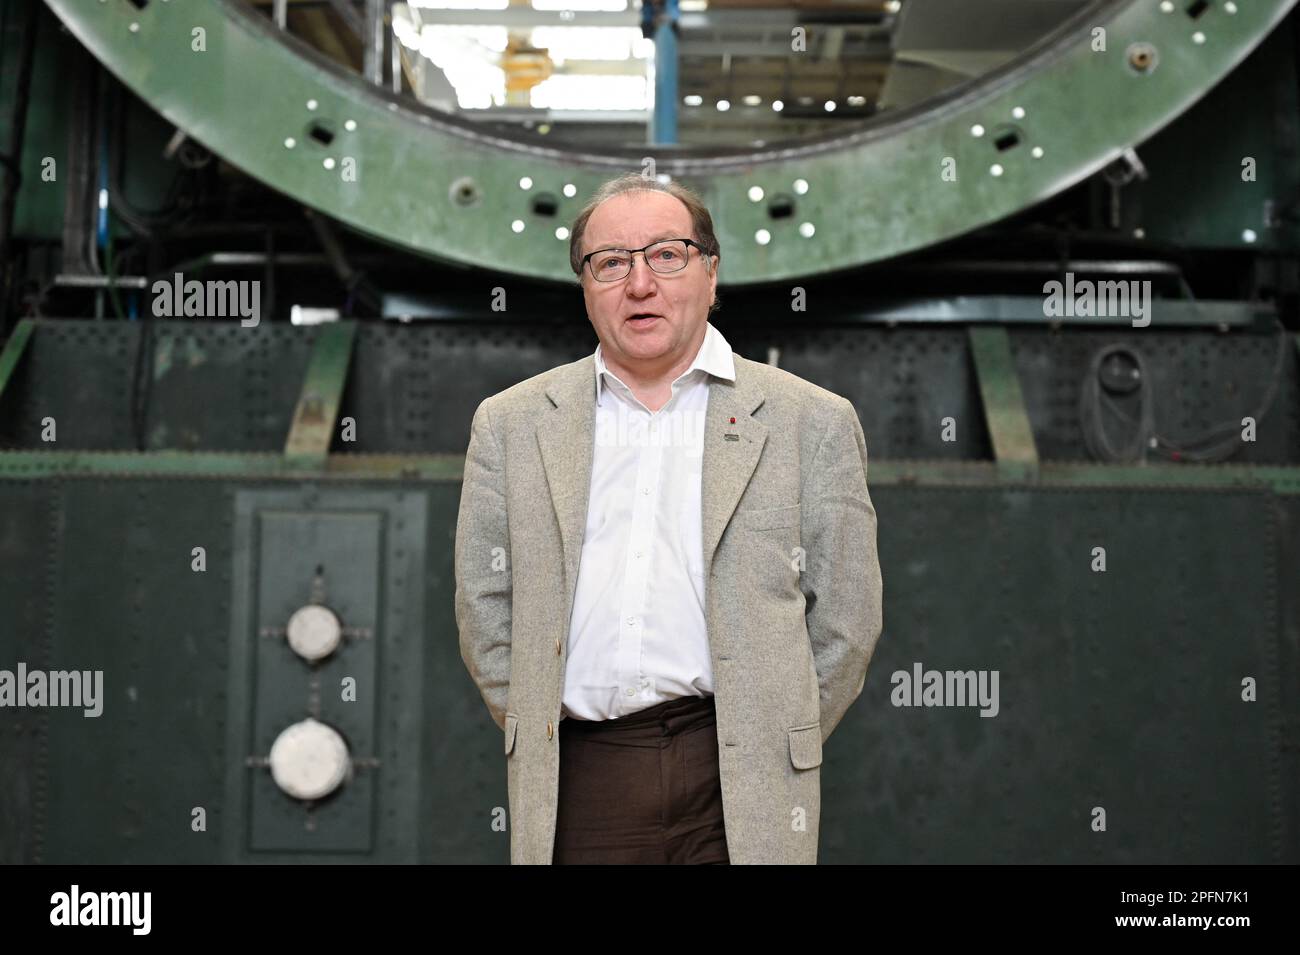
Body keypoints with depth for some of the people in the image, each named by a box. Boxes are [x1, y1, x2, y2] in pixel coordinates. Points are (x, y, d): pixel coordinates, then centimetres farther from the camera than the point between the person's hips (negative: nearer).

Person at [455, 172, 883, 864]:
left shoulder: (813, 423, 3)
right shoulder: (511, 424, 9)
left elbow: (845, 620, 4)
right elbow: (484, 606, 10)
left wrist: (777, 752, 2)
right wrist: (535, 741, 5)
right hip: (575, 789, 2)